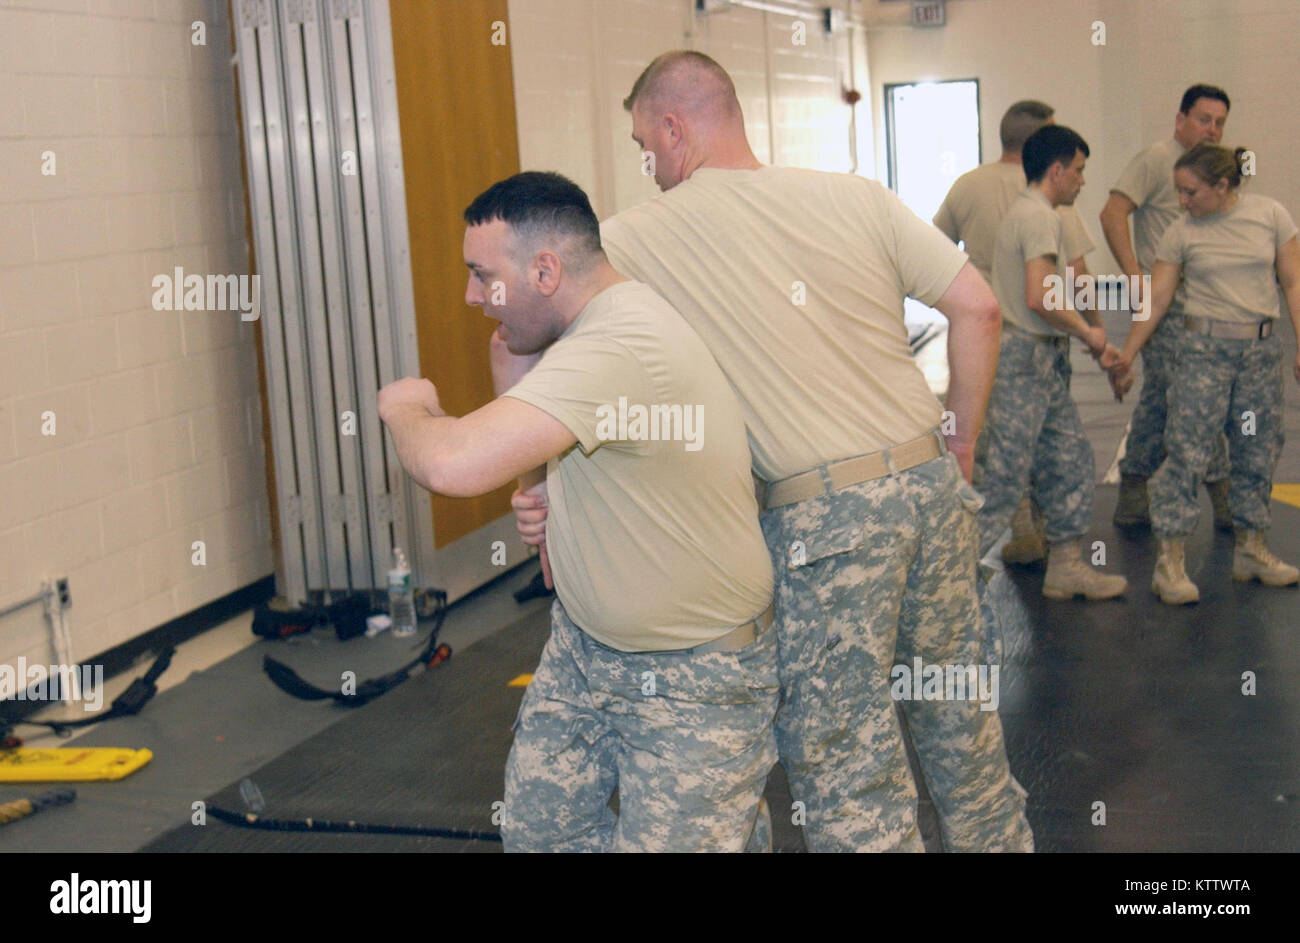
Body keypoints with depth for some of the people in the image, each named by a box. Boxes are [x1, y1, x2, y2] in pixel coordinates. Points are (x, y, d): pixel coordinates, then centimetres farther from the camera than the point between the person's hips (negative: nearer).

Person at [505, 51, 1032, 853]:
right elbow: (977, 307, 3)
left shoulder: (638, 239, -4)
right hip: (931, 483, 5)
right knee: (956, 706, 21)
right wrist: (962, 442, 14)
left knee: (846, 756, 4)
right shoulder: (855, 195, 5)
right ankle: (998, 839, 37)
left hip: (823, 515, -5)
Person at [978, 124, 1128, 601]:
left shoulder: (1026, 212, 18)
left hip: (1042, 361, 11)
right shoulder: (1038, 217, -15)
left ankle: (1066, 566, 20)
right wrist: (1089, 332, -11)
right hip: (1026, 358, -11)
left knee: (1069, 455, 14)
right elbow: (1039, 298, -24)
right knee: (1005, 471, -8)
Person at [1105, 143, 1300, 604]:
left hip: (1261, 347, 2)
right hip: (1204, 346, -2)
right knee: (1187, 450, -8)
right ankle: (1170, 561, -6)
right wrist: (1127, 353, -3)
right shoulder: (1181, 232, -1)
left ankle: (1251, 548, 23)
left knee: (1258, 452, 9)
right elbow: (1157, 298, 1)